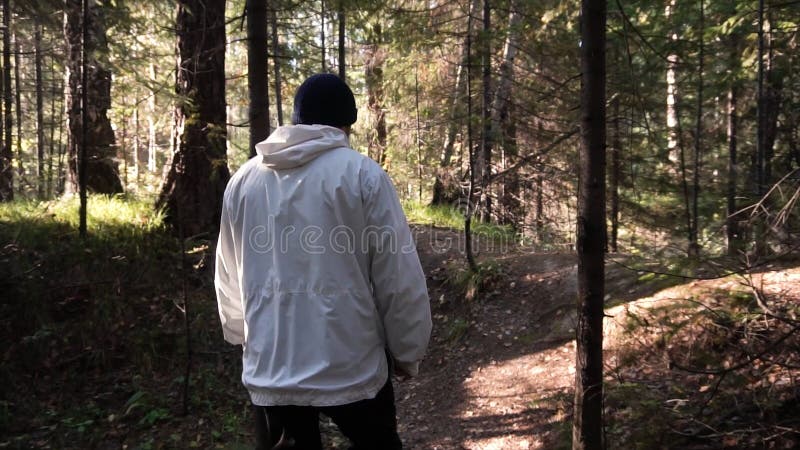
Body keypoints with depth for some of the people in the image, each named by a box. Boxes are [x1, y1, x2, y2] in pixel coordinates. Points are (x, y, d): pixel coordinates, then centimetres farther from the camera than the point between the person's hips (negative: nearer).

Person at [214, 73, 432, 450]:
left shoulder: (243, 180, 3)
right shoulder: (362, 174, -10)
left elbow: (228, 279, 11)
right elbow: (399, 279, -10)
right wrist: (406, 352, 3)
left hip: (268, 370, 4)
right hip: (351, 368, -3)